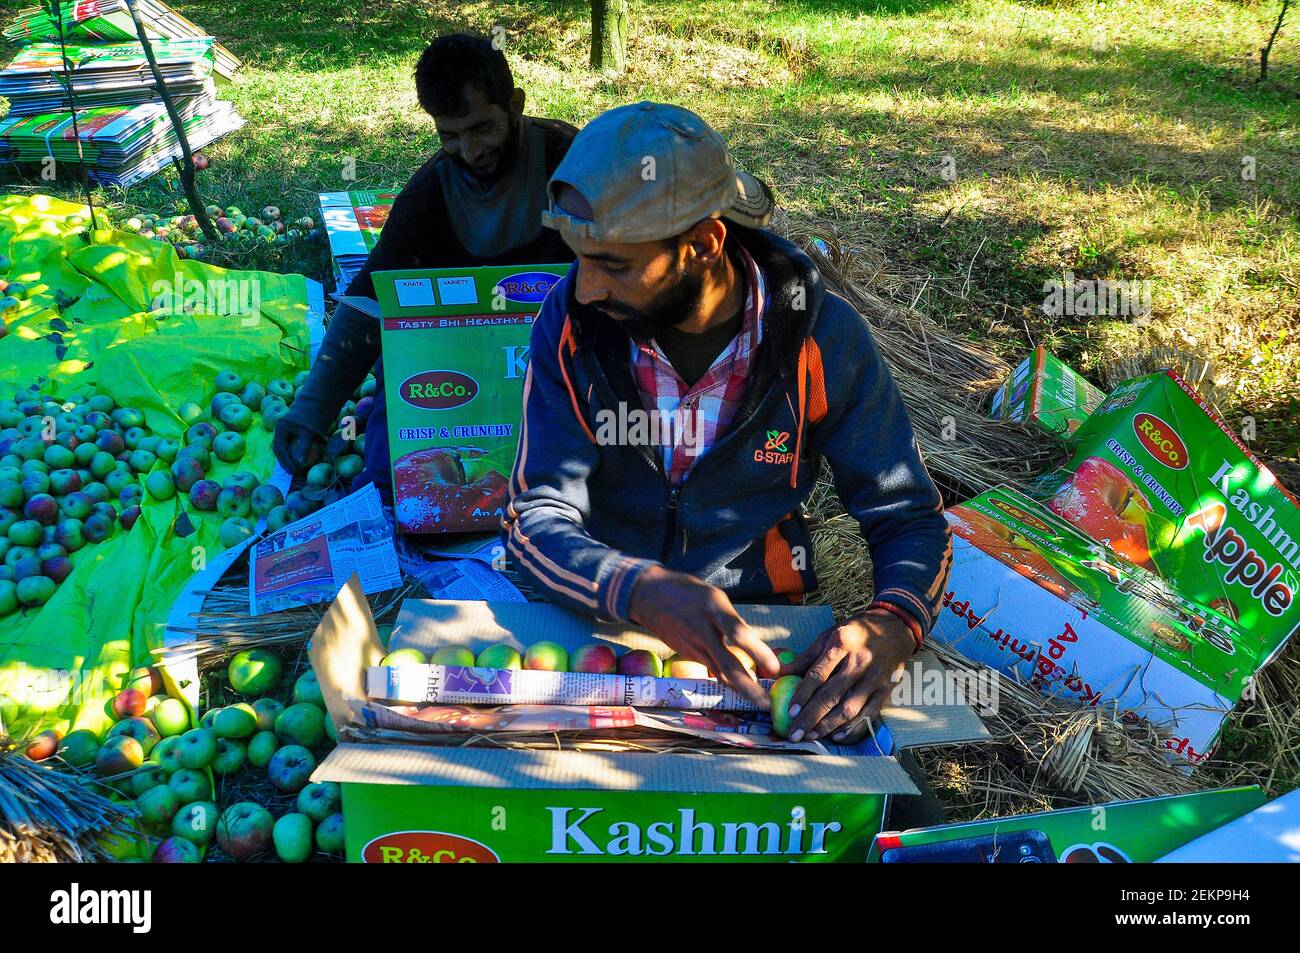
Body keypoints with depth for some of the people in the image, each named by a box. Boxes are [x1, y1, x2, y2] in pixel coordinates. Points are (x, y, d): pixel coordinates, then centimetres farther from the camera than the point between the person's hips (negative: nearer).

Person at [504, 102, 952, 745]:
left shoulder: (820, 335, -12)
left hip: (759, 633, 1)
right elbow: (537, 522, -14)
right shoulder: (570, 322, -11)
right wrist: (642, 590, -36)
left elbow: (909, 518, -5)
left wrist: (892, 625, -28)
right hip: (599, 620, 0)